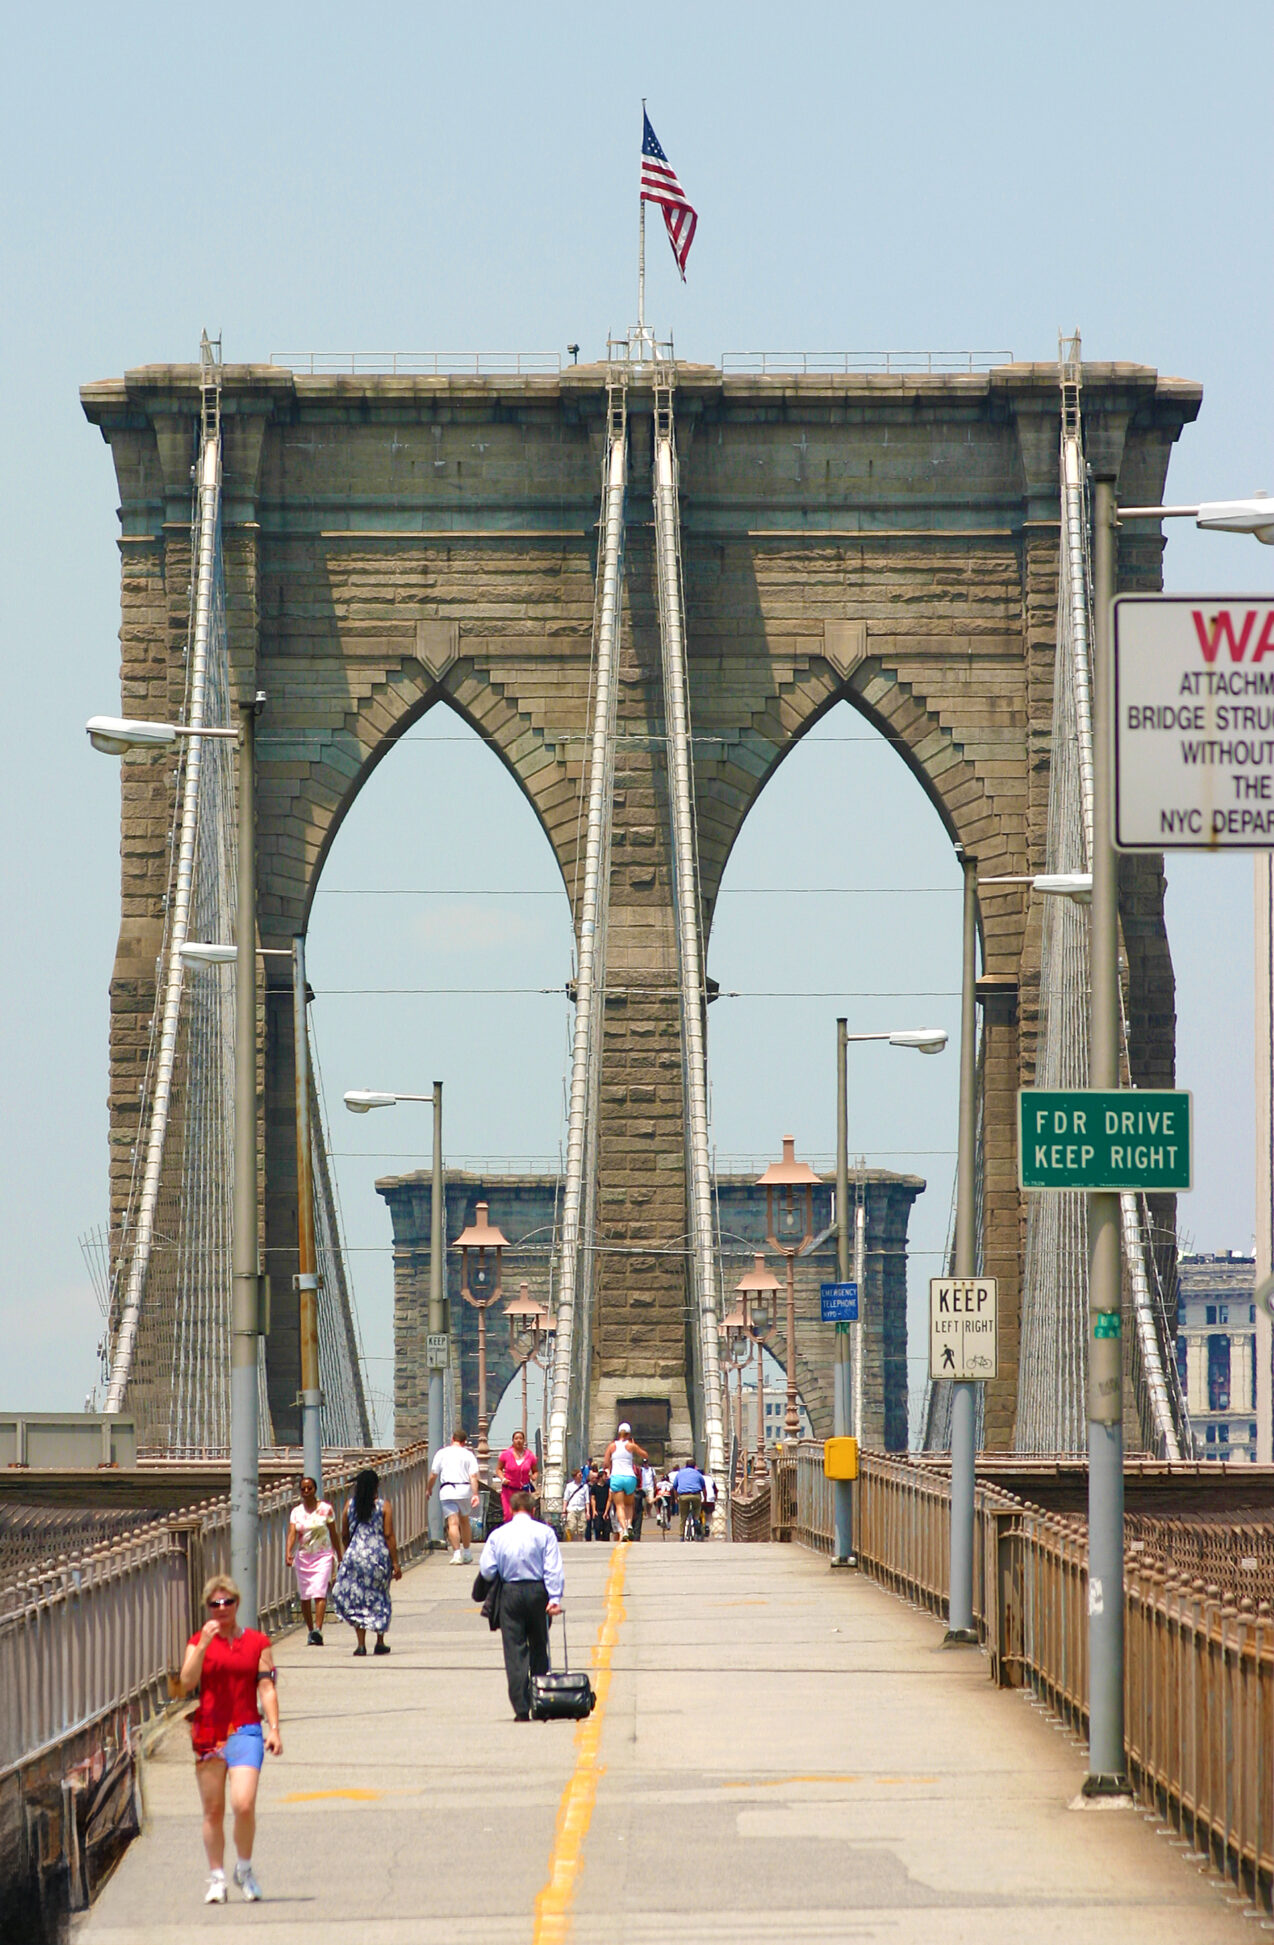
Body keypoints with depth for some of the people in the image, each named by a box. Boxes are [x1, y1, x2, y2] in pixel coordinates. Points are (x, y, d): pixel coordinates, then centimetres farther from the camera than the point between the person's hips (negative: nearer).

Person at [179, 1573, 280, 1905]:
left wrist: (274, 1728, -3)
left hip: (245, 1731, -1)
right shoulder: (199, 1642, 7)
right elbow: (187, 1682, -8)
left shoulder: (257, 1642, 8)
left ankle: (244, 1869, 6)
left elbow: (267, 1687, 6)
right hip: (207, 1731, 1)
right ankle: (216, 1878, 16)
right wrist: (204, 1644, -16)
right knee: (213, 1811, 5)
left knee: (244, 1804, -15)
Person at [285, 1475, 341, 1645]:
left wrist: (339, 1558, 7)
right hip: (303, 1557, 3)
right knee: (305, 1596, 6)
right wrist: (289, 1553, -24)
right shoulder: (296, 1512, 5)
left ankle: (318, 1629, -27)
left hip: (323, 1556, -3)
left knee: (319, 1593, -18)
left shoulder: (325, 1509, -1)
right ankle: (311, 1631, 19)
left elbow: (333, 1535, 5)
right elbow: (292, 1533, -6)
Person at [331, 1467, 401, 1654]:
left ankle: (361, 1644, -6)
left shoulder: (350, 1506, 2)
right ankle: (380, 1642, 20)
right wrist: (395, 1563, -5)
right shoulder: (384, 1506, -5)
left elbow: (344, 1535, 9)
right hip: (379, 1555, -1)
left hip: (355, 1555, 1)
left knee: (357, 1599, 4)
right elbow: (389, 1535, -8)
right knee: (380, 1598, 14)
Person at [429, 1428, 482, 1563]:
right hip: (464, 1489, 2)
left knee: (453, 1523, -7)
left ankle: (456, 1553, -19)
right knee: (465, 1521, 19)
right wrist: (475, 1494, -9)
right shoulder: (469, 1455, 6)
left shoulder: (442, 1453, 6)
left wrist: (429, 1489, 20)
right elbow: (473, 1476, -4)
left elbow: (433, 1475, 5)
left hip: (447, 1490, -2)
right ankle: (466, 1553, 28)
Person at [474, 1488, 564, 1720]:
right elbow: (554, 1569, -9)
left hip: (510, 1594, 0)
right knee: (539, 1648, 15)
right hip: (538, 1592, 0)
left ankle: (521, 1708, -7)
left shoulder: (498, 1535, -1)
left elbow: (487, 1570, -2)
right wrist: (555, 1598, -10)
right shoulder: (544, 1532, -3)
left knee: (515, 1651, 1)